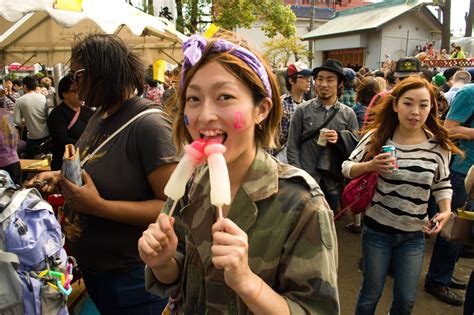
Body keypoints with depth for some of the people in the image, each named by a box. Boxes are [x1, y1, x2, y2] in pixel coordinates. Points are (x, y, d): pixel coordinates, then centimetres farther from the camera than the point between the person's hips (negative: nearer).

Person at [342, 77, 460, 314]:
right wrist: (370, 166, -24)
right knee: (371, 294, 14)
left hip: (414, 235, 2)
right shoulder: (377, 137, -12)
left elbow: (442, 183, 8)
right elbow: (347, 168, -4)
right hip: (377, 230, -2)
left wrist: (446, 211, -9)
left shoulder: (439, 145, -7)